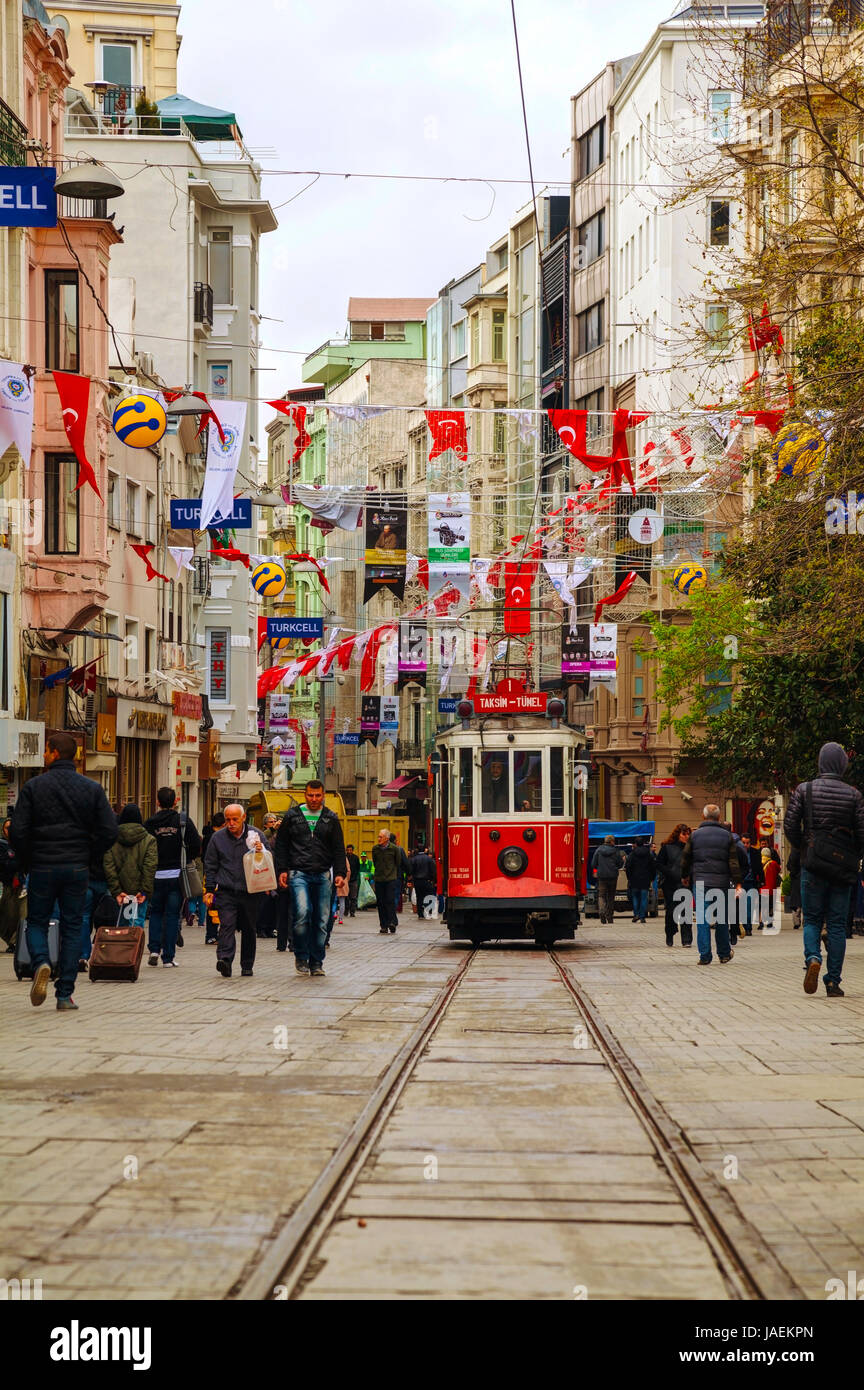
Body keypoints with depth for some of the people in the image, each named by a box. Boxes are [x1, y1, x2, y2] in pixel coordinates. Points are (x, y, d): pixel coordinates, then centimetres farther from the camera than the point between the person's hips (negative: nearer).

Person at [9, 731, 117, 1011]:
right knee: (72, 928, 7)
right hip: (77, 869, 2)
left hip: (42, 868, -2)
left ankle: (41, 962, -17)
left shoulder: (33, 786, -4)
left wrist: (28, 859, 8)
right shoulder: (92, 788, 2)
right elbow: (109, 831, -3)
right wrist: (87, 854, 11)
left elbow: (17, 831, -8)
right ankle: (65, 994, 3)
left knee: (37, 922, 13)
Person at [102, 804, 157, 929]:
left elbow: (108, 867, -3)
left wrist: (116, 891, -5)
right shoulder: (148, 840, 0)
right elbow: (150, 867, -9)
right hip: (139, 891, -2)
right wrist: (145, 891, -11)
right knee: (137, 923, -2)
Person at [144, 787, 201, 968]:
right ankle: (168, 957, 3)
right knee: (172, 915, 5)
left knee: (156, 913, 17)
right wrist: (185, 859, 9)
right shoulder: (183, 821, -4)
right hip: (176, 876, -1)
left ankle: (154, 949, 3)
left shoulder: (150, 824, -2)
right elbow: (196, 846, -8)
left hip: (156, 876, 1)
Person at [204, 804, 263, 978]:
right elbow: (210, 865, 11)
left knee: (249, 929, 8)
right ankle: (225, 960, -27)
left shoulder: (255, 835, 4)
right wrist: (210, 890, 6)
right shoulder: (217, 837, 6)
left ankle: (247, 965, 20)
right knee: (227, 925, -16)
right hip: (226, 891, -1)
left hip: (249, 892, 1)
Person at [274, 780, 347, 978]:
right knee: (302, 913, -20)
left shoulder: (331, 819, 11)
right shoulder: (293, 816, 8)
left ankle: (316, 962, 11)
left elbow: (338, 849, 12)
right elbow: (281, 845, 12)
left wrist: (339, 873, 1)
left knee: (321, 920, 1)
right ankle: (301, 956, -4)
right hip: (299, 873, -2)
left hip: (323, 875, 2)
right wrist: (282, 870, 2)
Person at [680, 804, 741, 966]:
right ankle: (724, 954, 20)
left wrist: (684, 876, 23)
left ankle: (705, 956, -4)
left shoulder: (695, 835, 1)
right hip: (722, 883, 1)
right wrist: (737, 883, 0)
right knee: (722, 918, 12)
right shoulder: (727, 835, 2)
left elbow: (685, 859, 7)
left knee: (702, 919, 0)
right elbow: (734, 861, -1)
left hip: (700, 881, -1)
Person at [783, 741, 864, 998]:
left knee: (812, 919, 10)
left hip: (813, 864, 0)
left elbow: (790, 825, -4)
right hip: (843, 867, 0)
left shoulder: (804, 790, -1)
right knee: (837, 924, 5)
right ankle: (833, 982, 1)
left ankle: (813, 958, -18)